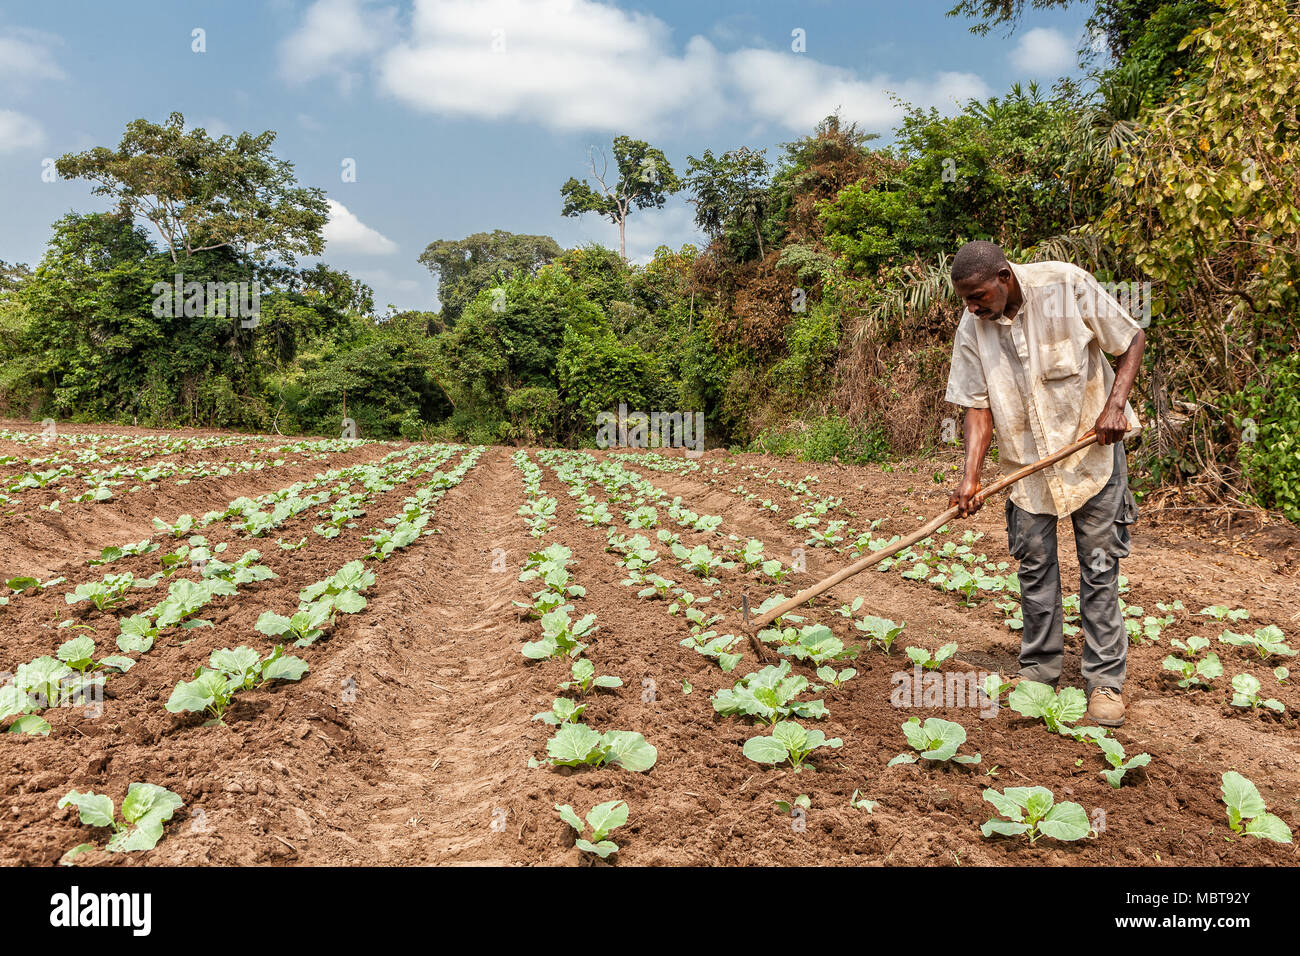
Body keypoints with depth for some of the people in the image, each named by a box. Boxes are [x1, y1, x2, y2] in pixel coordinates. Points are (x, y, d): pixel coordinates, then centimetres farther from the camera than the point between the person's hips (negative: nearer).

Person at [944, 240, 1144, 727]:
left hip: (1092, 446, -3)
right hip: (1027, 457, 3)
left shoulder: (1067, 285, -17)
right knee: (1034, 564, 7)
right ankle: (1040, 668, 22)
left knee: (1099, 565, 0)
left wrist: (1115, 405, -18)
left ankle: (1106, 680, 10)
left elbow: (1133, 339, -6)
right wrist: (970, 477, -17)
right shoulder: (971, 328, -9)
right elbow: (978, 405, -6)